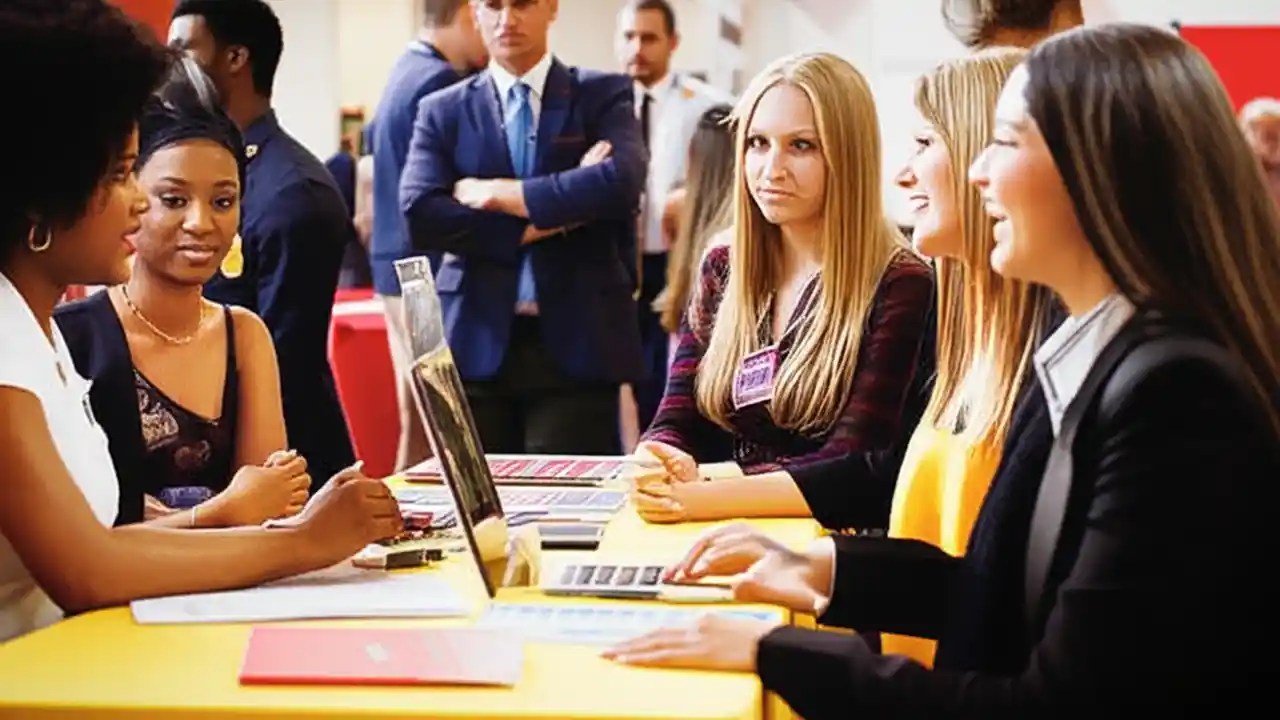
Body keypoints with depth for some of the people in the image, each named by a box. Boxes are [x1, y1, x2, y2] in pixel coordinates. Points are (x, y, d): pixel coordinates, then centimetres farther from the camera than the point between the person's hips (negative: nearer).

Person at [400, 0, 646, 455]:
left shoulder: (604, 96, 6)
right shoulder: (442, 111, 10)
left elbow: (620, 182, -14)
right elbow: (420, 216, -6)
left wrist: (496, 194, -9)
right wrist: (551, 220, -9)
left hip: (576, 344, -1)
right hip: (477, 346, 2)